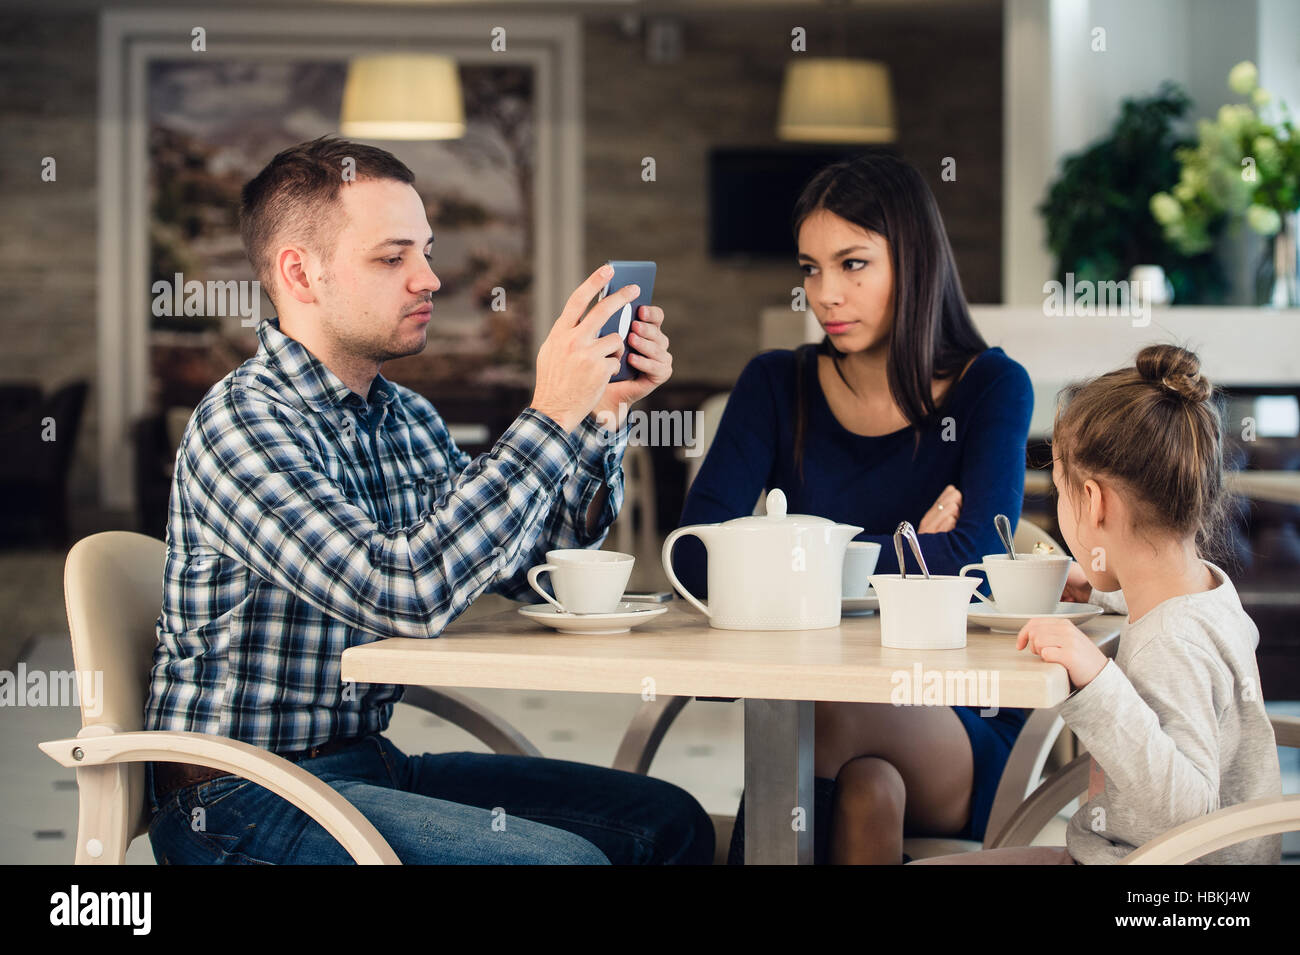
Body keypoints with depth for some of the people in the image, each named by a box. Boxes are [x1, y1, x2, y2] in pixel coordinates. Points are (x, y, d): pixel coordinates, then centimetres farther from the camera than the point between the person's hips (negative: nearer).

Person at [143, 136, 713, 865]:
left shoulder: (406, 417, 8)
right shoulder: (241, 424, -18)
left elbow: (532, 569, 14)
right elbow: (407, 594, -31)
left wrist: (607, 412, 1)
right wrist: (552, 416, -26)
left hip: (366, 765, 8)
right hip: (243, 798, -8)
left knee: (669, 822, 2)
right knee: (563, 857, -24)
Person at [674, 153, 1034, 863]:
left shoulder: (990, 389, 2)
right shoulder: (778, 387, 7)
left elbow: (969, 561, -13)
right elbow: (698, 558, -7)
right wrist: (902, 555, -11)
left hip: (961, 738, -1)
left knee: (832, 719, -33)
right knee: (870, 783, -33)